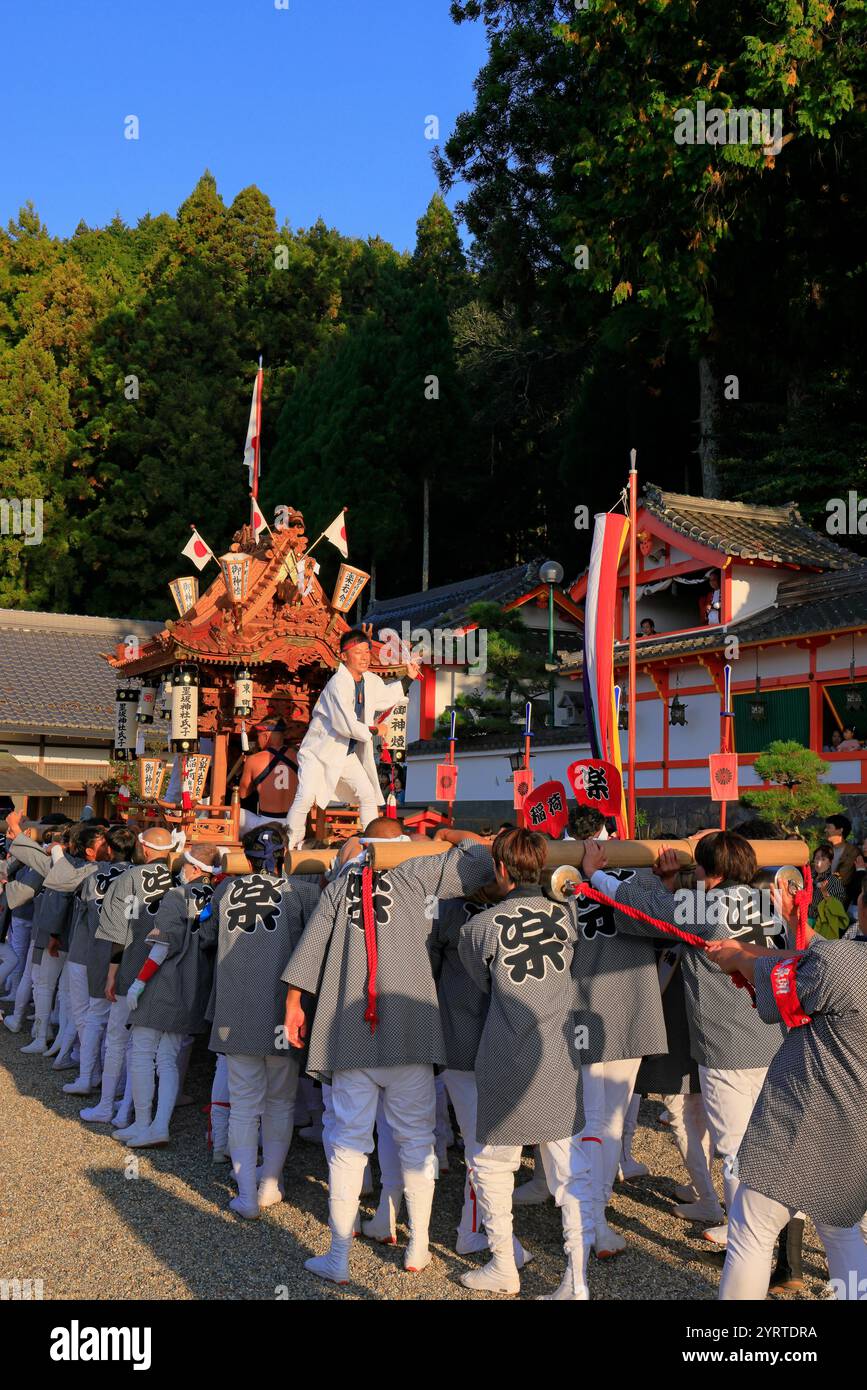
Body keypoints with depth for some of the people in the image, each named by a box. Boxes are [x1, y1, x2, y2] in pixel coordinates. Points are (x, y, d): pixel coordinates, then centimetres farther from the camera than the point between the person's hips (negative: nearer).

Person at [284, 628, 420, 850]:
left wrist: (408, 679, 19)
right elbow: (346, 725, -30)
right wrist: (374, 730, -16)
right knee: (305, 797, -21)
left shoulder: (371, 680, 1)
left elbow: (385, 697, 26)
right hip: (318, 752, -8)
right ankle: (290, 844, -6)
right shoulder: (338, 683, -25)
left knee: (368, 795, 4)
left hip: (347, 753, 8)